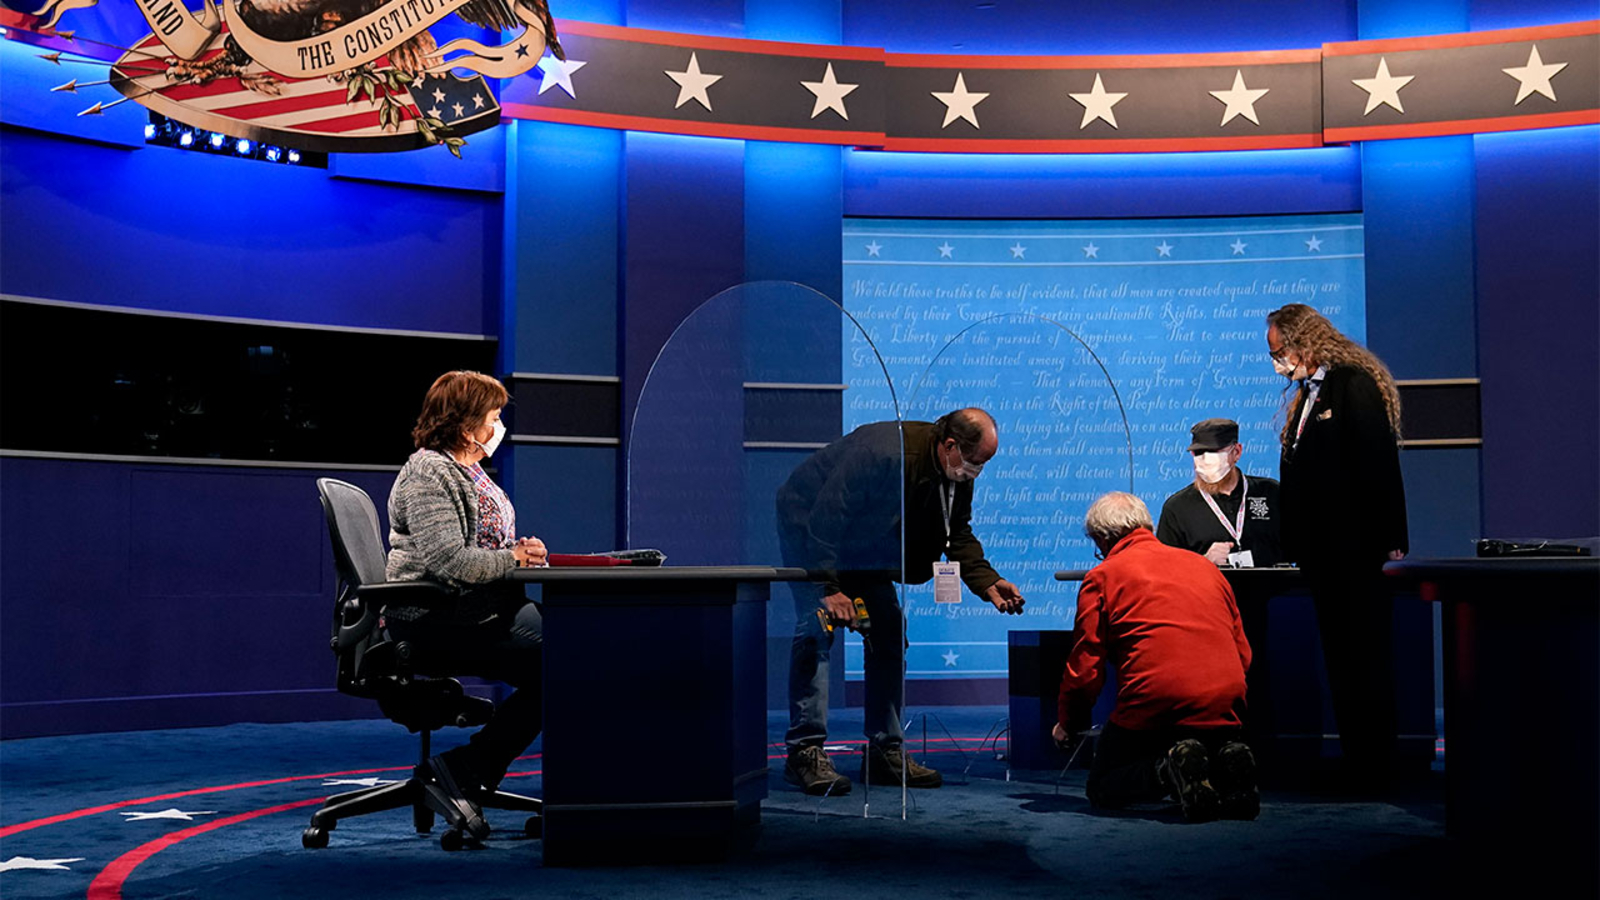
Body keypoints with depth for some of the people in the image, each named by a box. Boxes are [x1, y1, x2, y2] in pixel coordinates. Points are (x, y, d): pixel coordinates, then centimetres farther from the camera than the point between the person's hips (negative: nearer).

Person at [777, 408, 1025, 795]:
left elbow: (958, 534, 1)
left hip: (864, 538, 8)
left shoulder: (958, 474, -12)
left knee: (890, 633, 1)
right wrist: (830, 588, -35)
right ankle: (805, 751, -15)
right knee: (817, 629, -19)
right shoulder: (883, 454, -36)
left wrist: (987, 582, -14)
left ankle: (885, 752, 6)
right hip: (807, 521, -8)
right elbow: (824, 519, -34)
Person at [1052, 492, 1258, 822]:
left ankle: (1170, 767, -15)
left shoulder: (1102, 576, 5)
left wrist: (1068, 725, 18)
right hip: (1225, 705, 5)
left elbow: (1085, 667, 1)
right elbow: (1243, 654, 23)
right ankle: (1227, 761, -4)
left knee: (1102, 789, 15)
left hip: (1154, 704, -5)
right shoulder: (1205, 566, 20)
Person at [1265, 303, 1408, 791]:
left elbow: (1379, 463, -14)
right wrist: (1294, 544, 12)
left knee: (1364, 656, -3)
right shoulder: (1306, 394, 17)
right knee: (1340, 655, 11)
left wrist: (1388, 539, -18)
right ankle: (1355, 767, 17)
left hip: (1354, 549, -9)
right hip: (1322, 550, 9)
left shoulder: (1354, 384, -9)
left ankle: (1372, 767, 4)